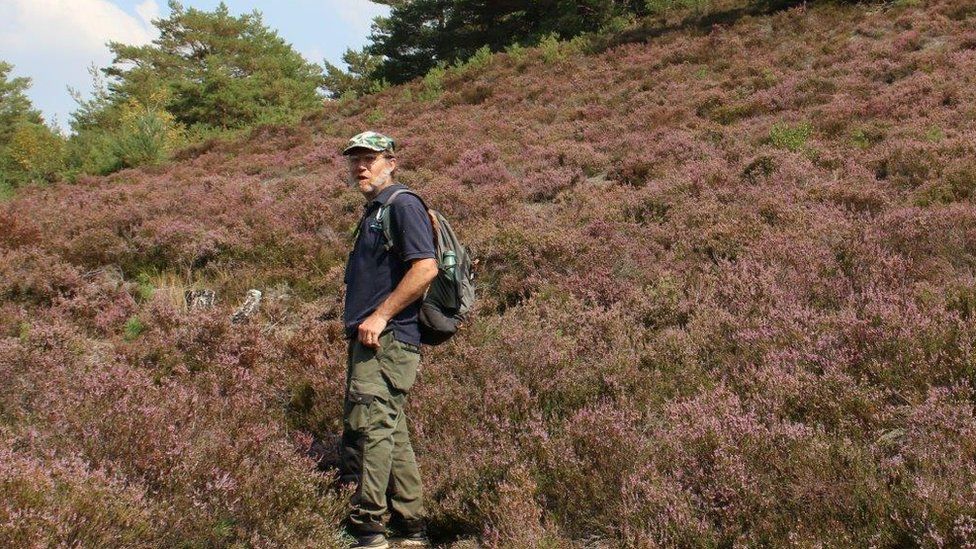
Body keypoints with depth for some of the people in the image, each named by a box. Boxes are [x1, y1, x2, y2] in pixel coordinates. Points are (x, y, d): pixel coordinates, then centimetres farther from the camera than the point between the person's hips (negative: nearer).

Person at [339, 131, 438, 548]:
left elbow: (426, 268, -21)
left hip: (388, 338, -11)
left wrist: (380, 316, -19)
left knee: (370, 426, -14)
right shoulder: (373, 212, 23)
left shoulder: (403, 205, -8)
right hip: (371, 340, 11)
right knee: (390, 432, 13)